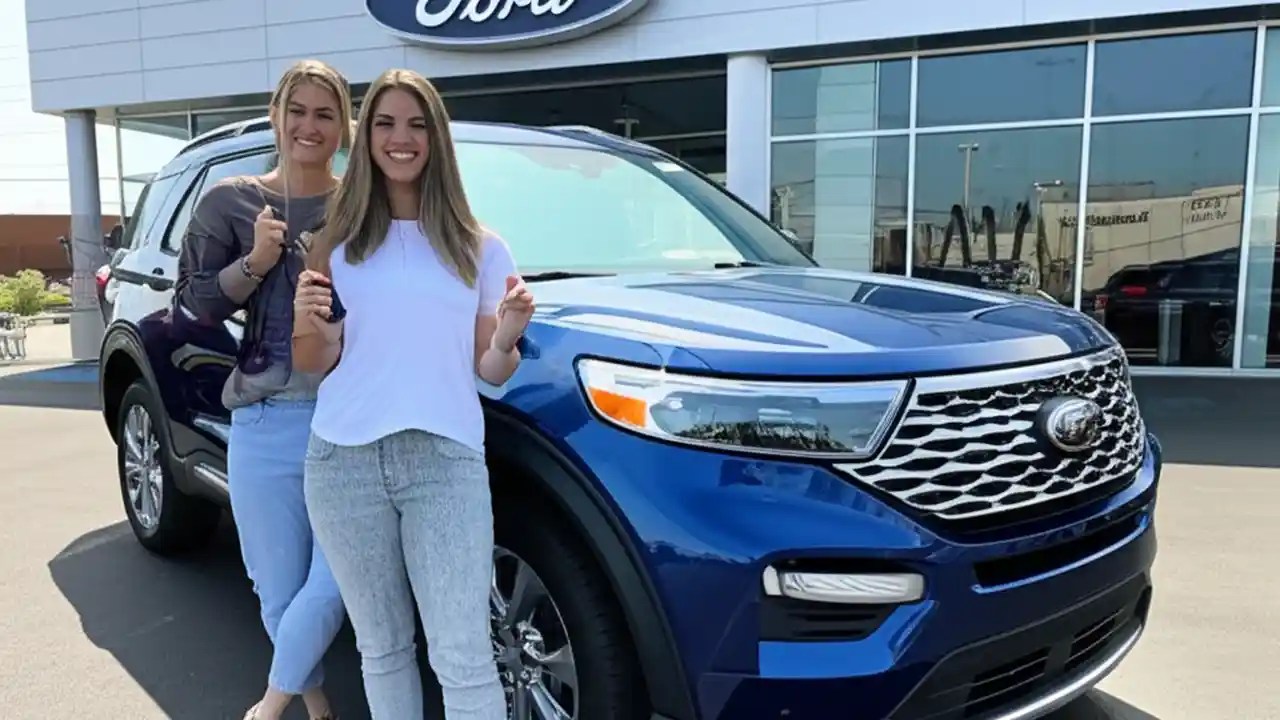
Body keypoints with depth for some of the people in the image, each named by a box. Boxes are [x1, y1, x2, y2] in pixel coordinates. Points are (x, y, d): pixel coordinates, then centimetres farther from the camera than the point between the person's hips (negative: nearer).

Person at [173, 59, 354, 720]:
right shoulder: (231, 202, 7)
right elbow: (195, 304, 5)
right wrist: (255, 262, -9)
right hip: (266, 424, 1)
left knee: (334, 583, -4)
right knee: (280, 588, 9)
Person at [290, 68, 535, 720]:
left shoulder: (479, 248, 8)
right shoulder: (337, 243, 9)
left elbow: (490, 372, 9)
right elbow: (313, 363, 10)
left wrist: (507, 338, -14)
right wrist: (308, 324, -12)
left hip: (446, 460, -1)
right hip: (345, 463, 2)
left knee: (464, 659, -5)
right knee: (381, 648, 12)